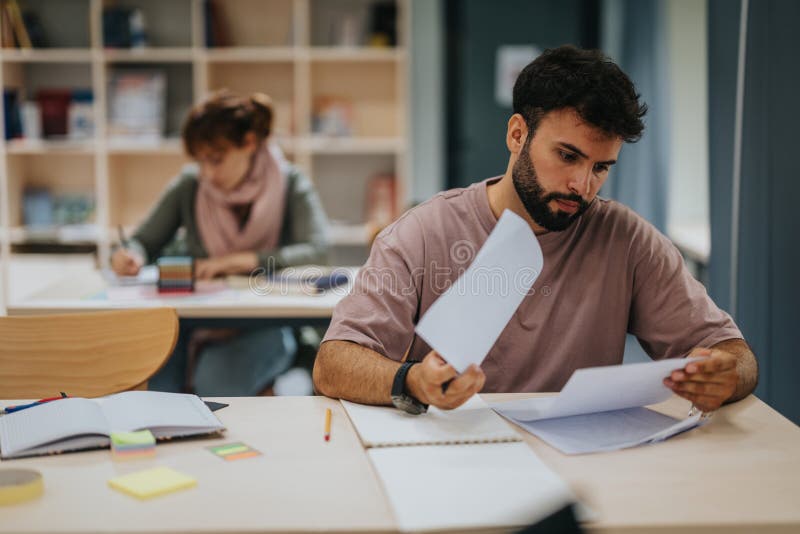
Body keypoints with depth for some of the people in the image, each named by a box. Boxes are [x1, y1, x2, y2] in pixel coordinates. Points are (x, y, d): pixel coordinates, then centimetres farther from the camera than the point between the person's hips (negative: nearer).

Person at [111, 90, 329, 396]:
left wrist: (245, 260, -24)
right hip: (193, 322, 2)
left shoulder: (289, 185, -1)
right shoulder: (189, 185, 4)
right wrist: (131, 257, -14)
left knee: (215, 384, -32)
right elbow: (145, 241, 11)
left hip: (261, 327, -2)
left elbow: (316, 251, -14)